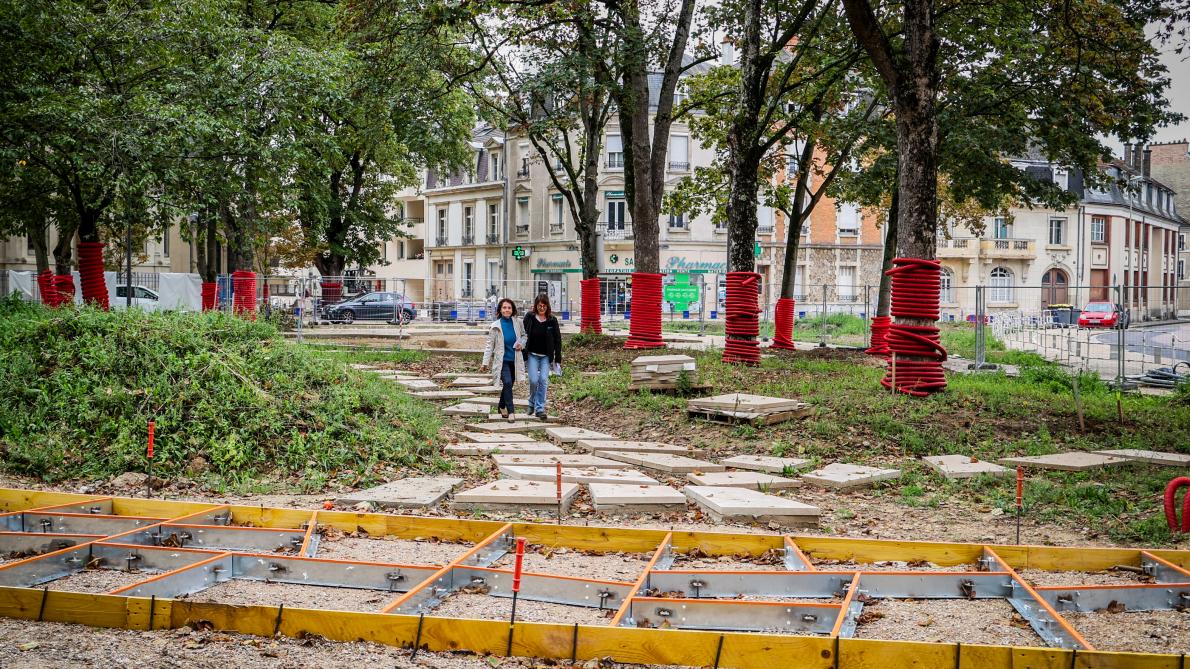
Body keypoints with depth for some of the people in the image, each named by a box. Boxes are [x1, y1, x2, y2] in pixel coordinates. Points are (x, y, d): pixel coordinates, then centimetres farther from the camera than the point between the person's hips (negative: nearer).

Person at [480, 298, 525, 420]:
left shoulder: (518, 323, -1)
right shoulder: (495, 326, -8)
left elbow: (524, 335, 16)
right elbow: (489, 345, -5)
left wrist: (521, 343, -6)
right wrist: (485, 362, -10)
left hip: (514, 360, 4)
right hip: (502, 360, -4)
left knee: (508, 385, 14)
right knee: (507, 383, -20)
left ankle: (502, 407, 37)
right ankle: (510, 411, -15)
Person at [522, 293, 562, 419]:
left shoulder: (552, 321, 1)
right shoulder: (529, 318, -2)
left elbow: (557, 340, 4)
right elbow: (523, 336, -2)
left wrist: (558, 359, 1)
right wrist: (523, 356, -8)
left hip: (546, 356, 1)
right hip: (532, 355, -1)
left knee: (543, 381, -7)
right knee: (533, 380, -8)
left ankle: (540, 408, 0)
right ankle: (532, 403, 17)